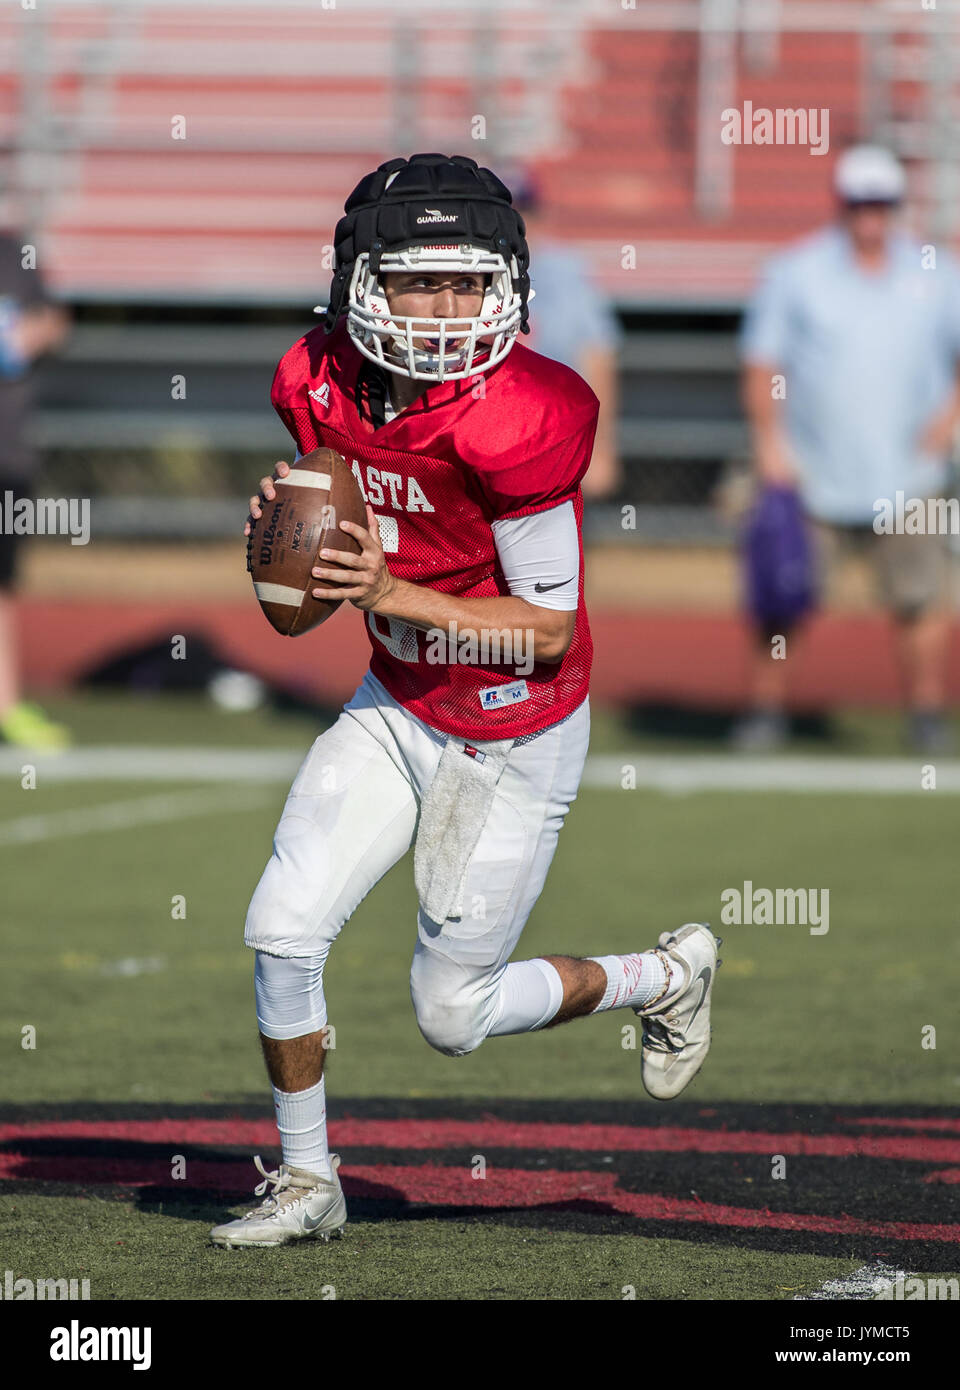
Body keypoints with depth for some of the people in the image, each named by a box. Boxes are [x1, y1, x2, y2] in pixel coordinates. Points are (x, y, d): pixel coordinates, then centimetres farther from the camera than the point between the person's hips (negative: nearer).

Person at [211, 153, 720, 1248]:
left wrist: (390, 594, -30)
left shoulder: (515, 420, -28)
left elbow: (551, 627, -20)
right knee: (283, 931, -4)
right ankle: (306, 1181, 17)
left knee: (453, 1015, 4)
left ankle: (664, 977, 31)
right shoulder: (320, 382, -8)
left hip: (513, 739, -6)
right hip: (394, 707, 6)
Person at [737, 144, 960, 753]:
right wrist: (769, 442, -7)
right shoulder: (795, 272, 3)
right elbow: (762, 361, 3)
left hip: (905, 480, 1)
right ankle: (767, 710, 9)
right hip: (813, 477, -1)